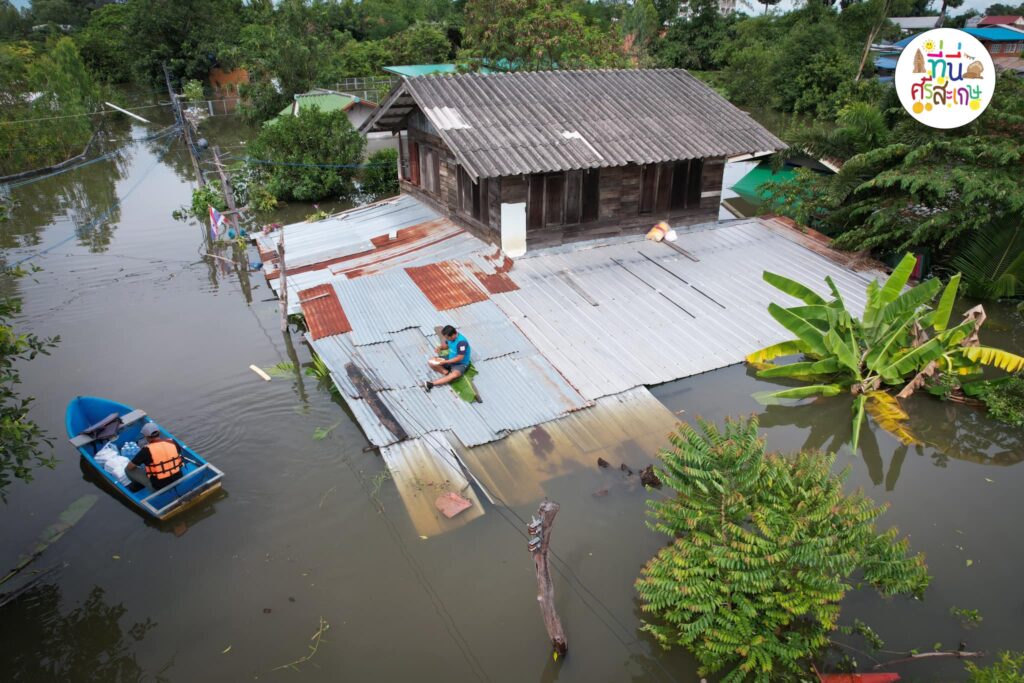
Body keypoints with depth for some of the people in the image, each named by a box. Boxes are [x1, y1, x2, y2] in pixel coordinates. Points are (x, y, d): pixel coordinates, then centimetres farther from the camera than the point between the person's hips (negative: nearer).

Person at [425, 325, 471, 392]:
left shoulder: (461, 342, -31)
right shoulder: (450, 337, -9)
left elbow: (459, 358, -27)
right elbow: (446, 344, 13)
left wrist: (445, 362, -26)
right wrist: (440, 348, -10)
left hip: (460, 363, -8)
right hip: (450, 358, 8)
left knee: (454, 375, -39)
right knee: (431, 362, -6)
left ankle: (431, 384, -38)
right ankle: (446, 372, -12)